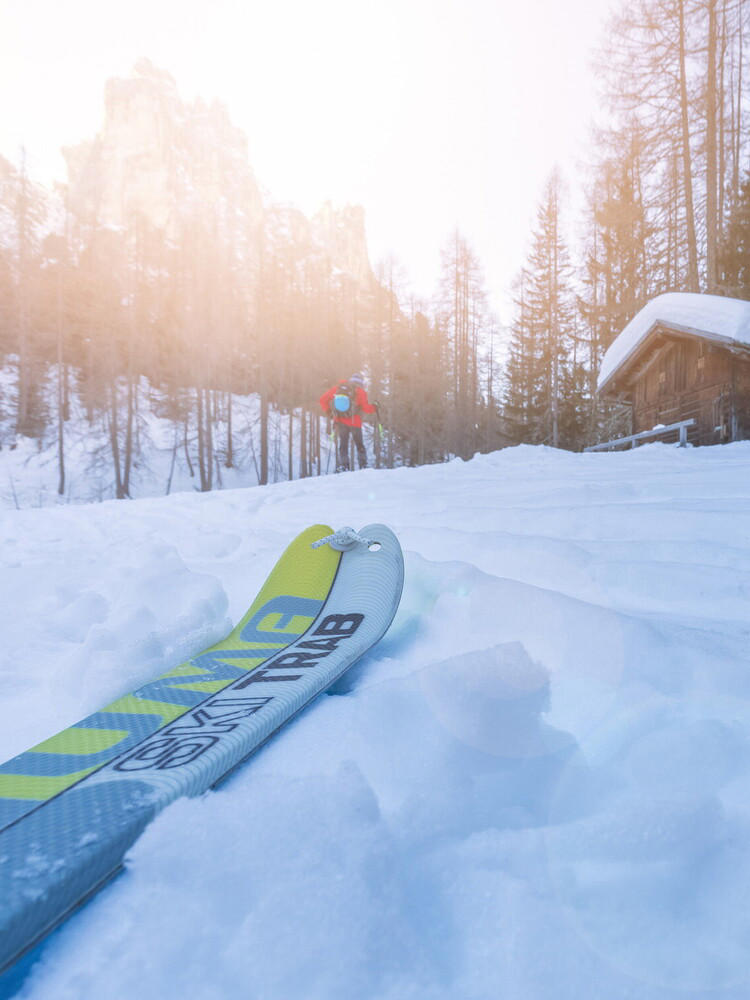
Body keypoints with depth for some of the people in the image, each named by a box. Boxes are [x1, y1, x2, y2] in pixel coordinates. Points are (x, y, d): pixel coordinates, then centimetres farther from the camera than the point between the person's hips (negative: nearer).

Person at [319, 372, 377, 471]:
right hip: (354, 422, -2)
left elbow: (323, 399, 5)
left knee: (343, 445, 13)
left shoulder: (338, 387, 4)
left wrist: (327, 410, 18)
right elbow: (366, 408, -8)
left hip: (340, 421, 2)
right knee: (359, 444, 13)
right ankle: (363, 465, 10)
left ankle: (343, 465, 0)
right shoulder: (360, 391, -6)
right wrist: (374, 408, 12)